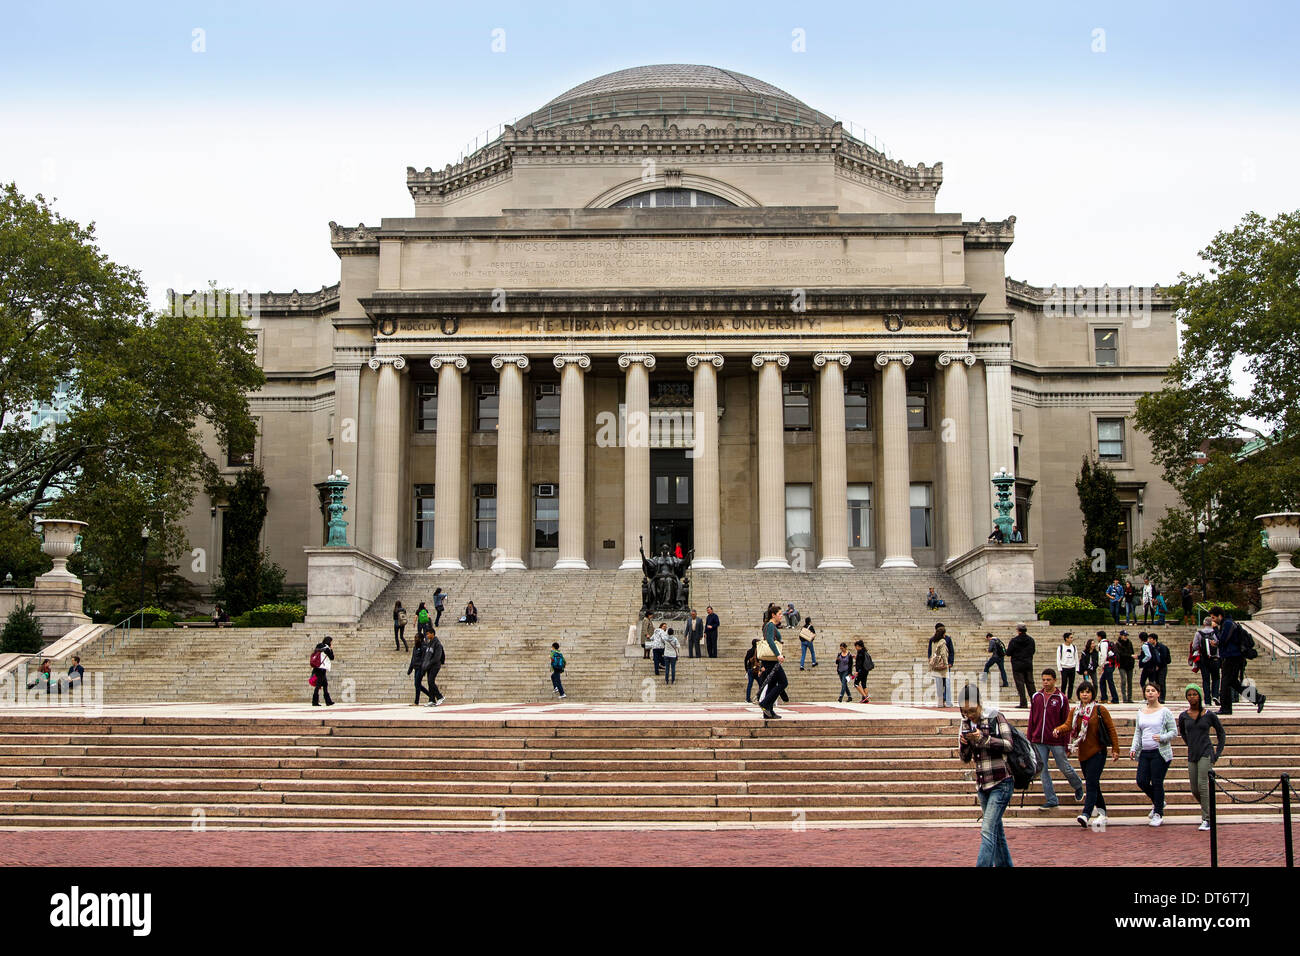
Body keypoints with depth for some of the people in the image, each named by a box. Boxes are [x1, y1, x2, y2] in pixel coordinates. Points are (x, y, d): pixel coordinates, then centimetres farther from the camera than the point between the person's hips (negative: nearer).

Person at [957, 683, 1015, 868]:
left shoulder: (995, 718, -8)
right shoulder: (966, 723, 8)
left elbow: (1009, 745, -13)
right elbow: (965, 758, 10)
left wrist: (984, 738, -23)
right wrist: (964, 743, -11)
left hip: (1001, 783, -6)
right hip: (982, 784, 6)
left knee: (988, 830, -14)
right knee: (997, 831, 14)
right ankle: (1004, 864, 24)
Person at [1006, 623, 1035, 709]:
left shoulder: (1014, 640, -12)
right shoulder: (1031, 640, 2)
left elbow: (1008, 653, -9)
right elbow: (1033, 651, 13)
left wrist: (1007, 649, 12)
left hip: (1017, 665, -4)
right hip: (1028, 665, 4)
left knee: (1020, 684, -1)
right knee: (1030, 683, 11)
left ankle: (1023, 703, -5)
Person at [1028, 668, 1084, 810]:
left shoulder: (1062, 698, -2)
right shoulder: (1036, 697, 7)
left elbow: (1067, 722, 0)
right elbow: (1031, 720, 12)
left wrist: (1066, 744, -2)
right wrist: (1029, 740, 9)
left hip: (1056, 742, -3)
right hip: (1038, 742, 3)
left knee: (1064, 767, 6)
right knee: (1043, 770, 3)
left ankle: (1078, 786, 35)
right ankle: (1051, 800, 12)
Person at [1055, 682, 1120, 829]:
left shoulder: (1100, 710, -4)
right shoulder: (1074, 711, 8)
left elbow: (1111, 728, -1)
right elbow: (1068, 725, -6)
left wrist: (1115, 749, -4)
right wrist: (1058, 729, -28)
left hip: (1097, 752, -5)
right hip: (1083, 753, 5)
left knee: (1091, 783, -14)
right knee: (1092, 784, 13)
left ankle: (1086, 815, -23)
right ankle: (1102, 812, 27)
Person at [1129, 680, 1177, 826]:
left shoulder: (1165, 711, -3)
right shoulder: (1141, 711, 12)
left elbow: (1174, 732, -2)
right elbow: (1137, 732, 16)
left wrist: (1162, 737, -20)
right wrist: (1133, 748, 5)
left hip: (1160, 752, -5)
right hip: (1145, 752, 5)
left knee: (1157, 782, -5)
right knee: (1141, 781, 1)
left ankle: (1158, 814, 8)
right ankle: (1158, 802, 28)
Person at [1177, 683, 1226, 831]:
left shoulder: (1209, 715, -4)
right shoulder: (1183, 716, 4)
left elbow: (1221, 734, 8)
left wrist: (1217, 754, 2)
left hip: (1206, 754, -4)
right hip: (1192, 756, 4)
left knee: (1202, 784, -18)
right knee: (1195, 790, 6)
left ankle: (1206, 819, -12)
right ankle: (1206, 809, 34)